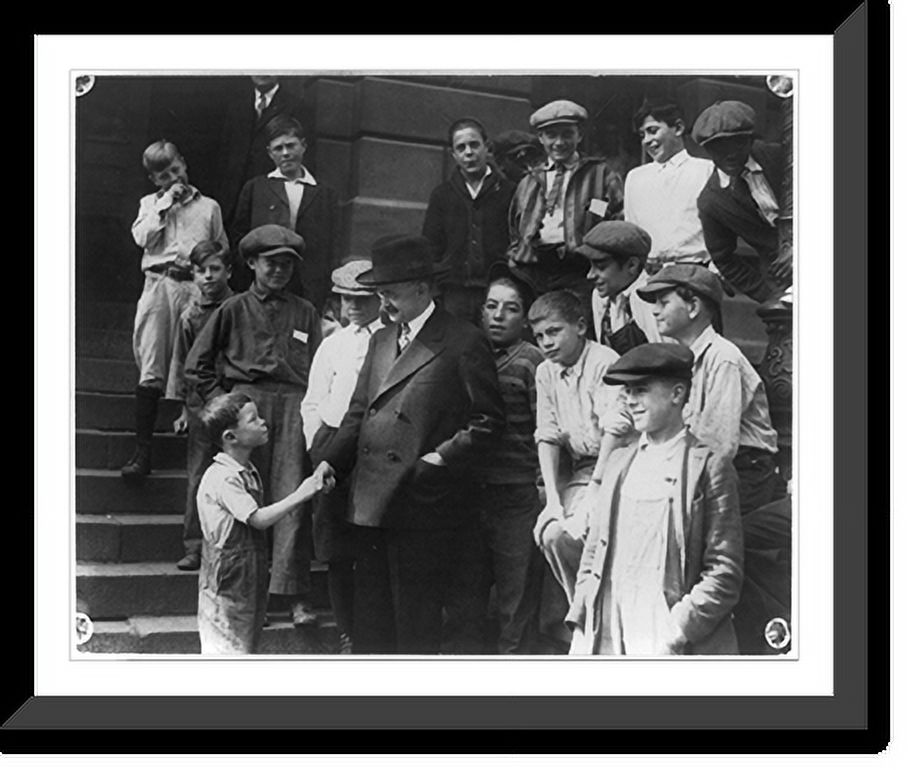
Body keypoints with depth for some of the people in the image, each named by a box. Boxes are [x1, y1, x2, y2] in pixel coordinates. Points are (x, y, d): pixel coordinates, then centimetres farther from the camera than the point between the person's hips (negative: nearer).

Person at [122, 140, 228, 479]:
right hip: (158, 284, 0)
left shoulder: (208, 206, 15)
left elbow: (222, 251, 19)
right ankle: (142, 450, -6)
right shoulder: (150, 203, 17)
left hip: (196, 288, 0)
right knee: (150, 372, -6)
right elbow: (141, 237, -2)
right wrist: (166, 202, 0)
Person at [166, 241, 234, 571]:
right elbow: (181, 364, 11)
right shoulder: (191, 315, 5)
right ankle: (194, 547, 8)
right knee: (197, 478, 2)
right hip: (200, 404, 1)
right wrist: (182, 409, 8)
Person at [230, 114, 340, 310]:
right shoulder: (254, 189, 10)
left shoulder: (326, 195, 11)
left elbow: (332, 249, 10)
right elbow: (238, 237, 11)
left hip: (310, 295, 1)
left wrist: (332, 303, 3)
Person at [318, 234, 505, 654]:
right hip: (373, 504, 7)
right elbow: (359, 412, 17)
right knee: (370, 622, 11)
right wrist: (330, 464, 5)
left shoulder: (463, 343, -5)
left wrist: (441, 460, -14)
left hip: (424, 505, -6)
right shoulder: (381, 339, 17)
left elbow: (488, 419, -5)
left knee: (416, 626, 2)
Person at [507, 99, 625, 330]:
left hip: (580, 276, -3)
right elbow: (514, 235, 28)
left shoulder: (601, 175, 13)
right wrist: (514, 261, 12)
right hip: (532, 277, 3)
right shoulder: (528, 183, 25)